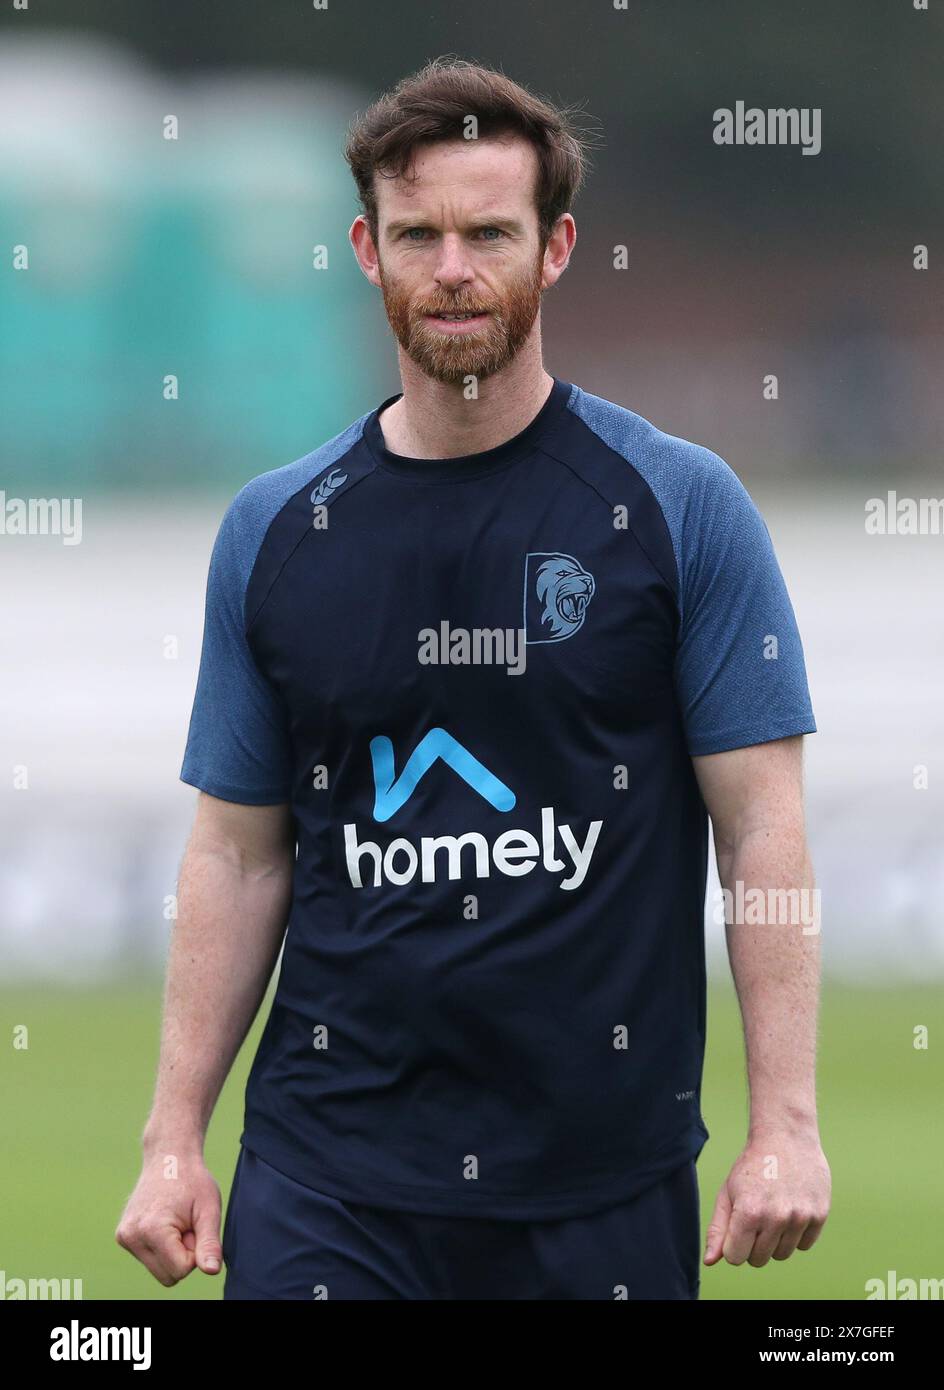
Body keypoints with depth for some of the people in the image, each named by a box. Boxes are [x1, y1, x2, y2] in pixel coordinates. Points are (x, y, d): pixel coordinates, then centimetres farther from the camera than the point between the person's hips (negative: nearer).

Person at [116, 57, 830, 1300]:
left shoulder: (680, 508, -1)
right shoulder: (275, 531, 8)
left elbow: (763, 830, -3)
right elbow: (239, 853, 11)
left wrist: (784, 1125, -11)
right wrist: (174, 1138, 4)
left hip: (606, 1173, -2)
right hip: (328, 1176, 2)